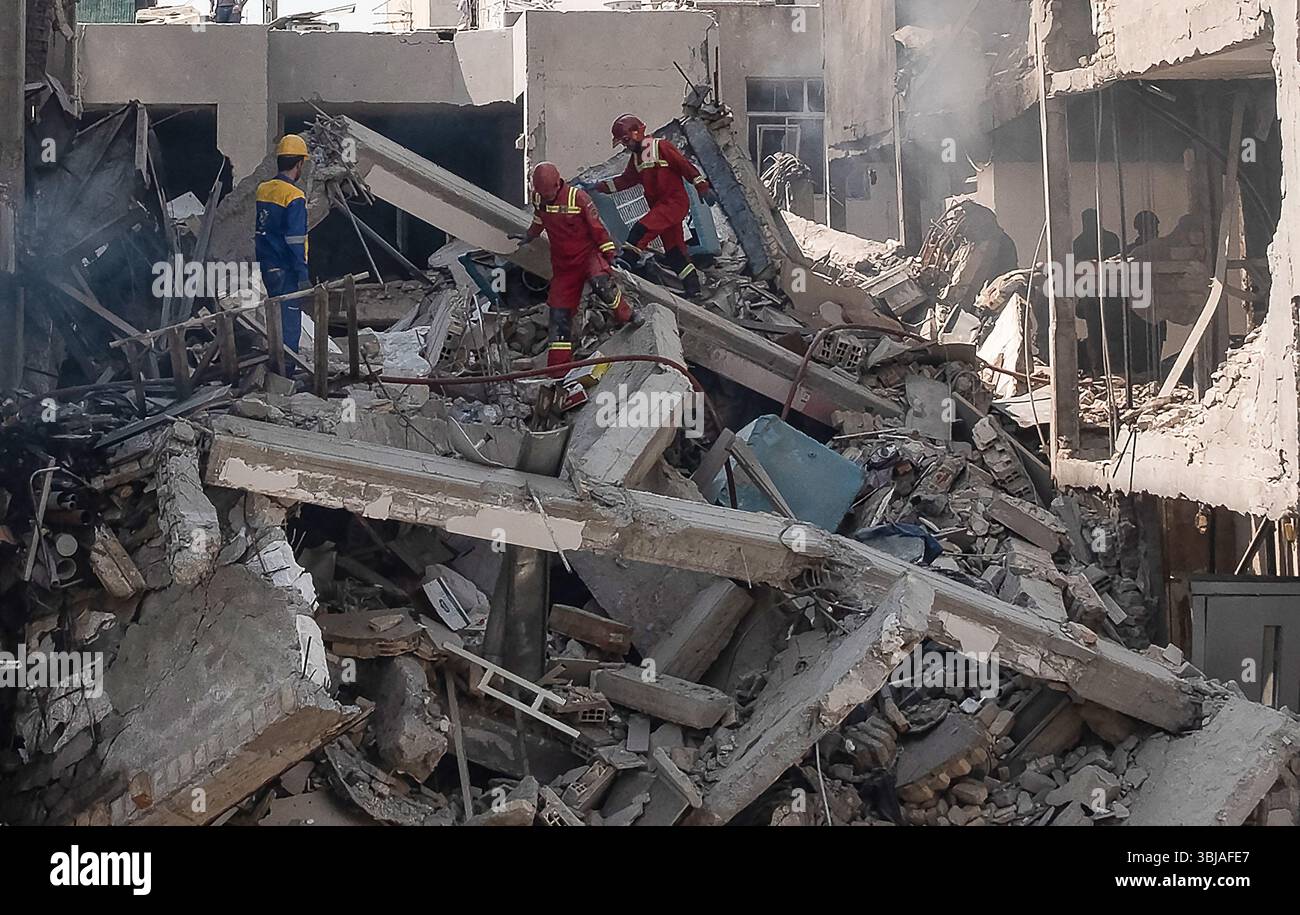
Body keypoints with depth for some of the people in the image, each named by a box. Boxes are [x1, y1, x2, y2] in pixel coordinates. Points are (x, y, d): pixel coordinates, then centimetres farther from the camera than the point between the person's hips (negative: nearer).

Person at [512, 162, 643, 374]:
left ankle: (628, 315, -10)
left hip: (587, 253, -5)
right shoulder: (538, 199, 1)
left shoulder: (577, 197, -15)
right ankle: (558, 365, 5)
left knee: (600, 283, -37)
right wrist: (529, 236, 34)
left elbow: (596, 225, -9)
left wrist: (609, 250, -6)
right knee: (559, 312, -1)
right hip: (562, 264, 5)